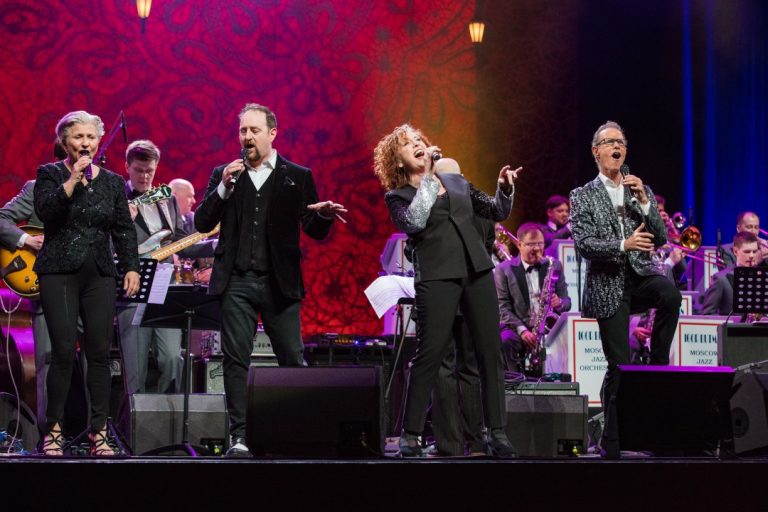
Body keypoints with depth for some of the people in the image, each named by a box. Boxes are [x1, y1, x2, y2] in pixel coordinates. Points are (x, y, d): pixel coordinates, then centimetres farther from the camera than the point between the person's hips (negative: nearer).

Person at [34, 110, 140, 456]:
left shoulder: (113, 182, 13)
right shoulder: (50, 174, 4)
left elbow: (124, 229, 12)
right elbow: (44, 210, -13)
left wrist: (131, 267, 2)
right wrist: (73, 179, -17)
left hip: (100, 275, 3)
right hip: (59, 273, -3)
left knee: (99, 352, -1)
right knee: (63, 351, -10)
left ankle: (99, 431, 4)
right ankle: (53, 430, 0)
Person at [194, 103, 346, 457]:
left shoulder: (297, 176, 9)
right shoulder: (224, 175, 12)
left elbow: (315, 231, 7)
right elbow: (202, 224, 5)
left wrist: (325, 216, -16)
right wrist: (223, 188, -8)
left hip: (279, 282, -1)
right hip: (236, 282, 1)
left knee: (293, 359, -3)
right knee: (236, 359, -3)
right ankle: (240, 436, 0)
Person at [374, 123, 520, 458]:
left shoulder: (455, 180, 18)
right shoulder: (398, 195, 5)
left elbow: (497, 212, 21)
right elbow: (413, 222, -16)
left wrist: (505, 189, 1)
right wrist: (429, 177, -11)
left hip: (477, 270, 4)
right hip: (437, 276, -4)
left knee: (490, 352, 1)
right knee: (430, 353, -9)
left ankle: (498, 433, 5)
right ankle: (410, 434, -2)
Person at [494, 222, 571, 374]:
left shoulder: (554, 265, 13)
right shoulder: (504, 269, 4)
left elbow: (566, 301, 15)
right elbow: (502, 306, -3)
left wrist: (559, 303, -11)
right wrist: (522, 330, -18)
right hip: (516, 327, -2)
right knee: (506, 341, -35)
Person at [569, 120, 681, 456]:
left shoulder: (642, 192, 14)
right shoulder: (583, 196, 5)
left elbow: (660, 239, 5)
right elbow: (584, 244, -8)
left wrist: (644, 202, -8)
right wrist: (623, 245, -22)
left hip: (640, 276, 2)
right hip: (608, 286, -2)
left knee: (671, 293, -34)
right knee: (619, 365, -5)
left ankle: (658, 363, -15)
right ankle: (613, 438, 6)